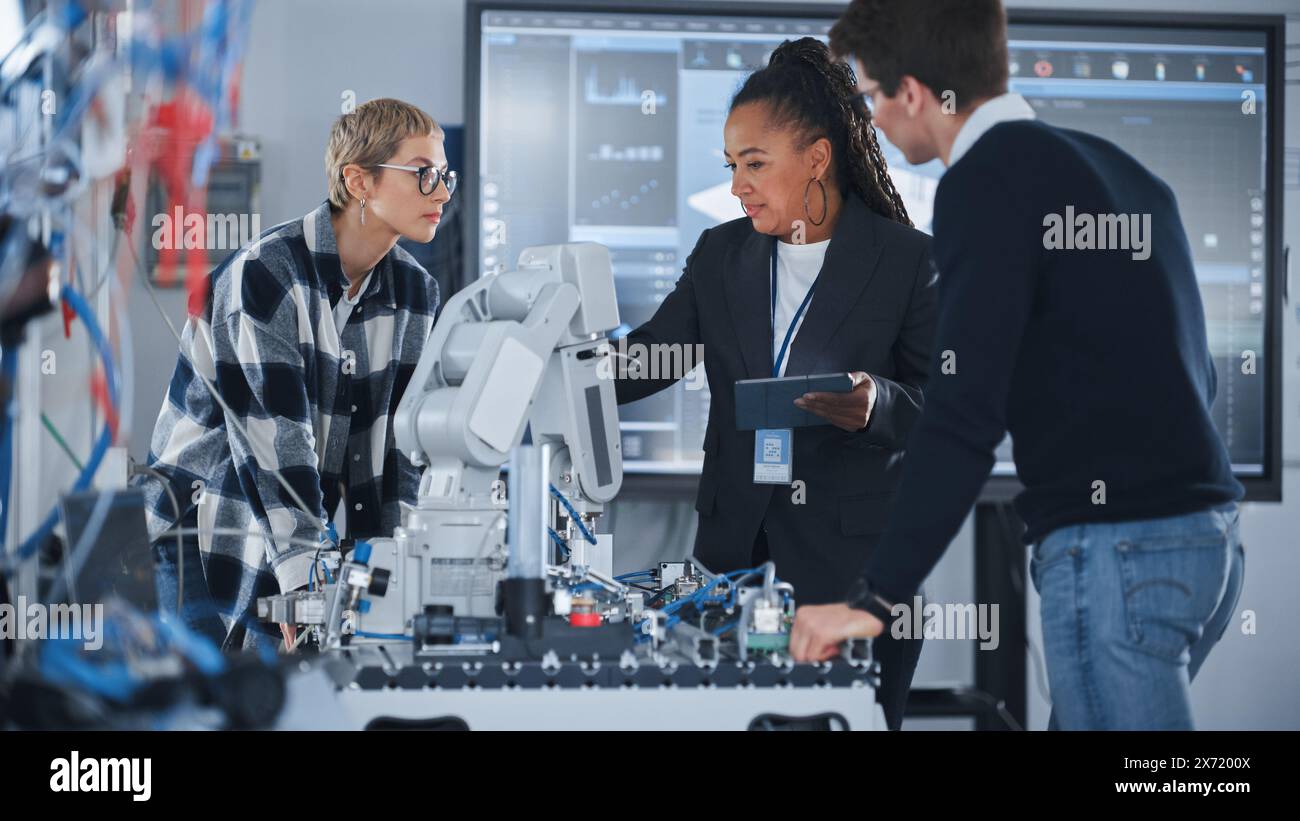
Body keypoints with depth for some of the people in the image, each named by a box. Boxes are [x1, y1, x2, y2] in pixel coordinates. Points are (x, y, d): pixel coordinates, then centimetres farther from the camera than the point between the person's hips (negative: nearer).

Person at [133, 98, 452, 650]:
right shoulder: (264, 275, -19)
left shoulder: (416, 292, 3)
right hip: (206, 536, -6)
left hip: (312, 538, 6)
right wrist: (305, 586, -27)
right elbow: (276, 440, -24)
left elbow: (400, 439, 3)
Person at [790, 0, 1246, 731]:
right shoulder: (1108, 165, 17)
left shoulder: (989, 179, -9)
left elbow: (964, 414, -17)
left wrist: (876, 599, -16)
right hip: (1203, 534, 9)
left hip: (1118, 547, -9)